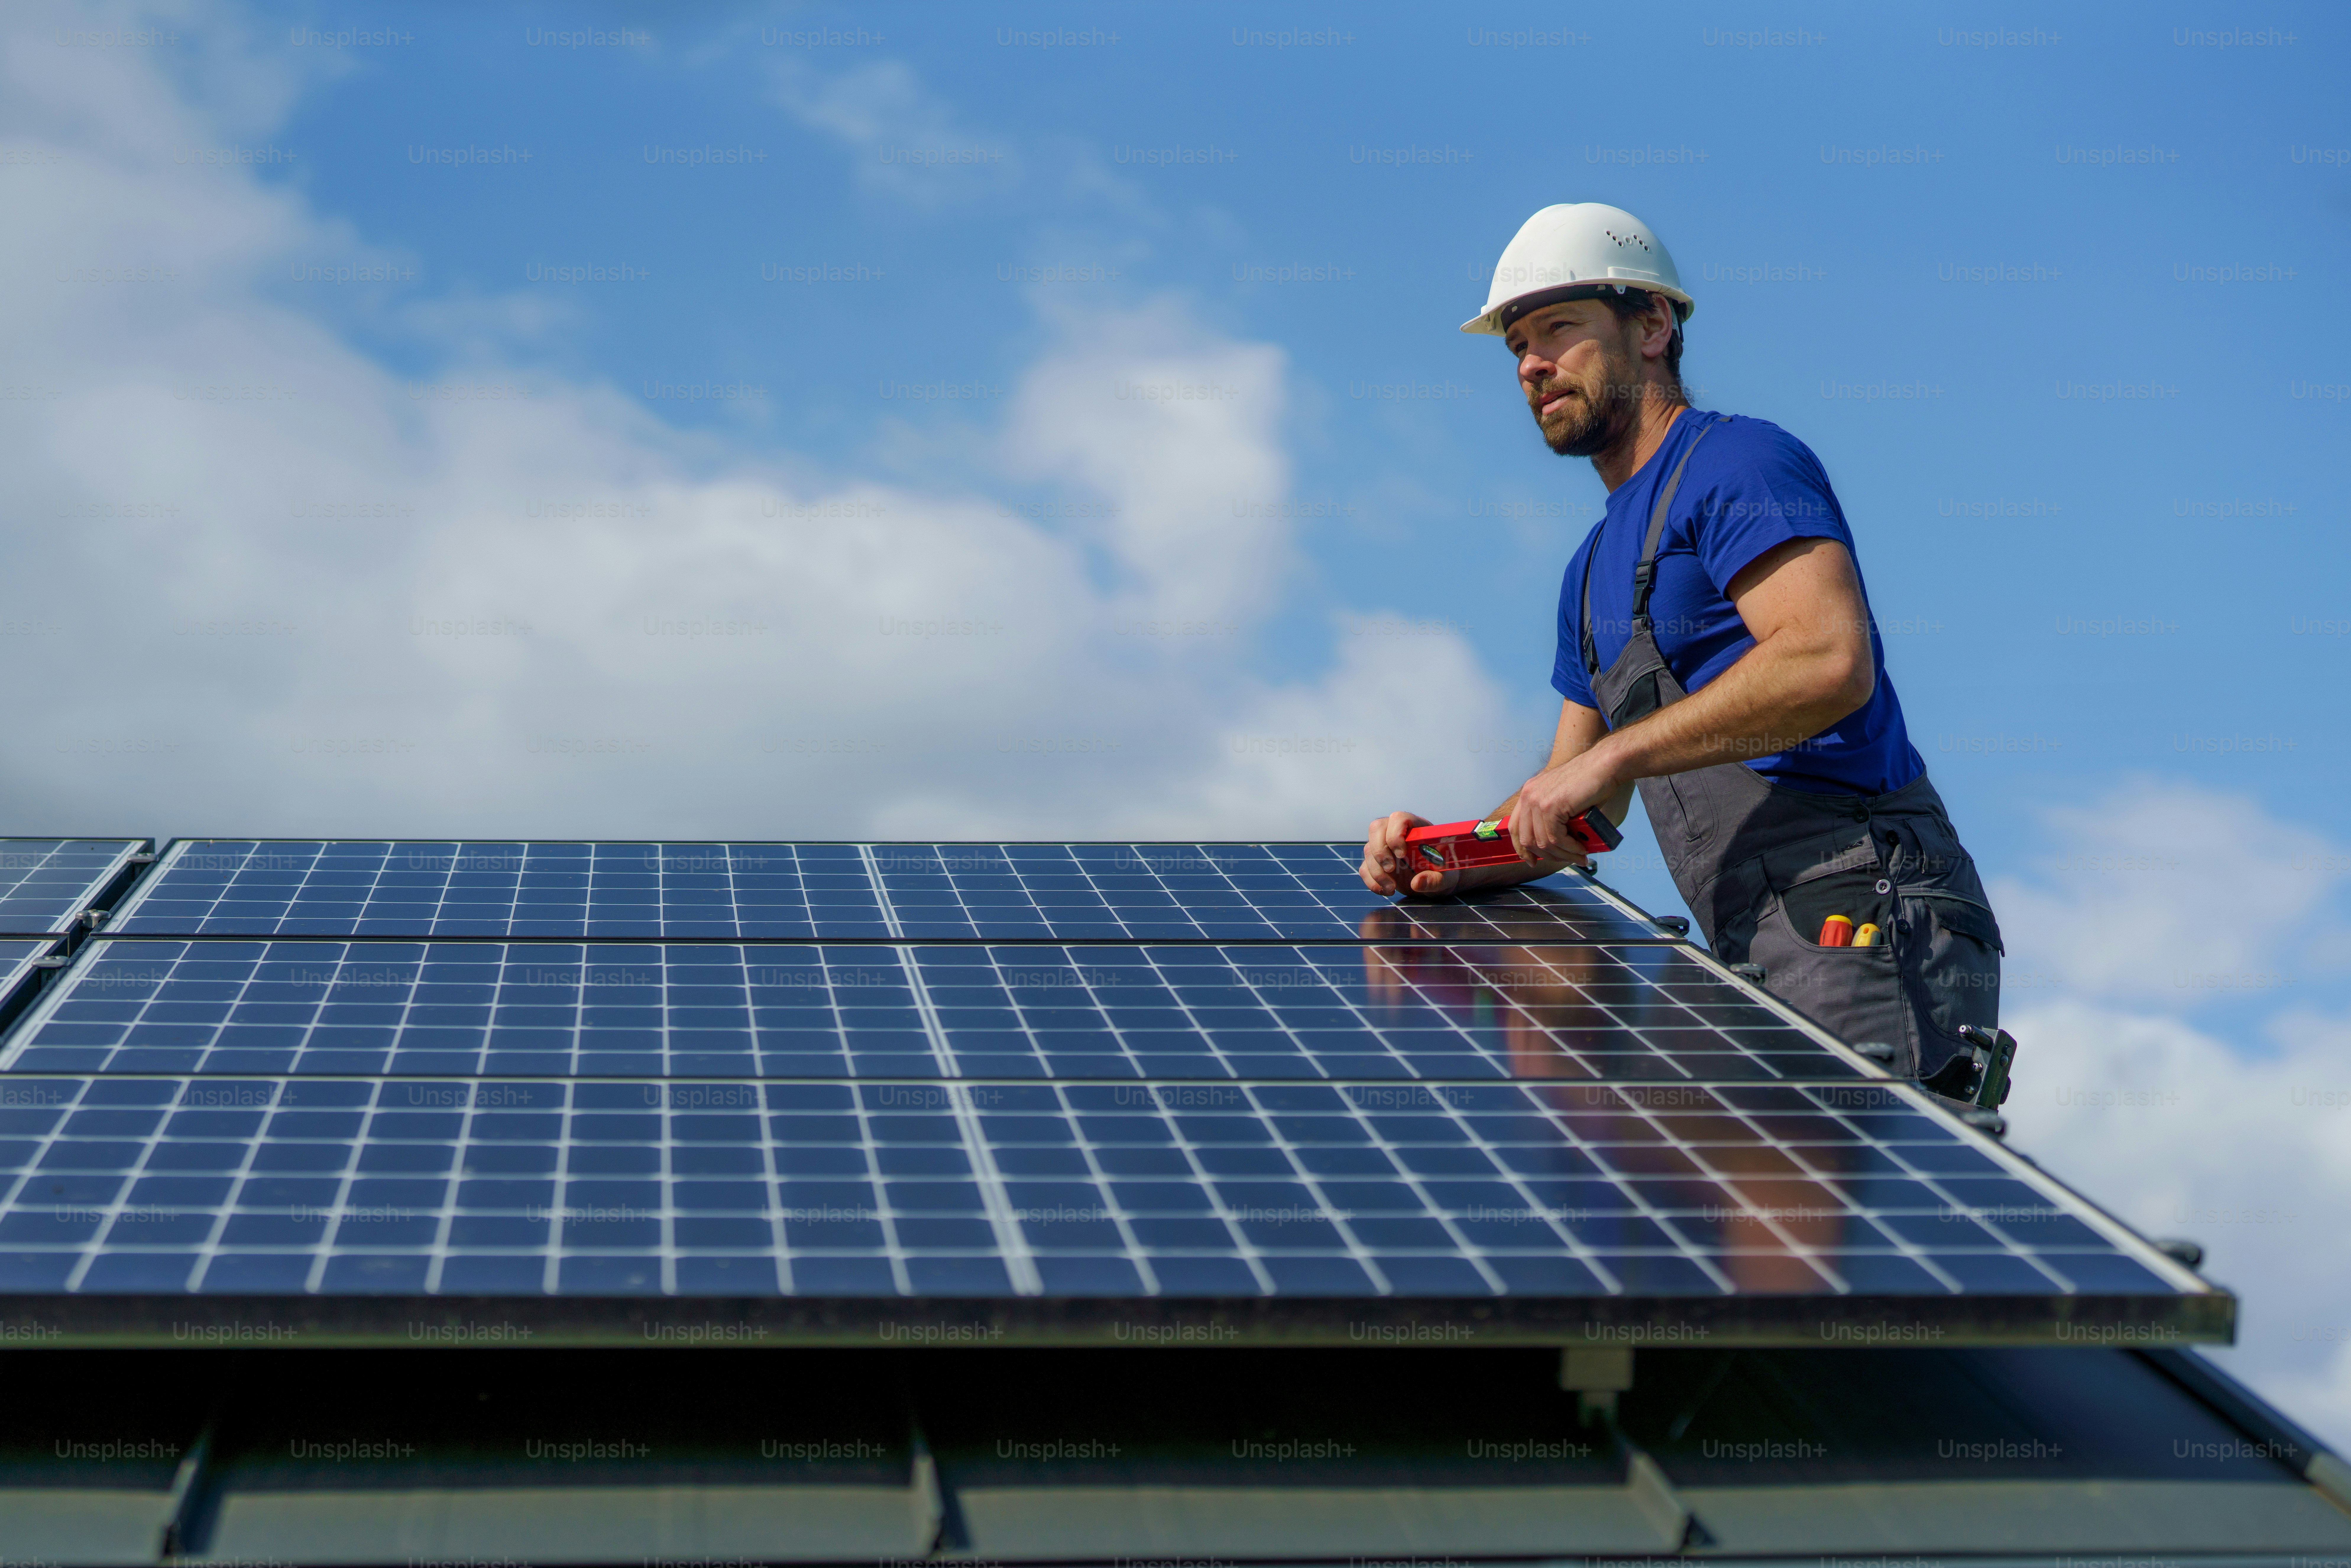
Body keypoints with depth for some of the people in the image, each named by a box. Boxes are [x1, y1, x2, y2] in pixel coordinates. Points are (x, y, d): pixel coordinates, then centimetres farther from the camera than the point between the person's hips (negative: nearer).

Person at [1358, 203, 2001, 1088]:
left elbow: (1832, 660, -22)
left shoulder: (1735, 462, -4)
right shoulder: (1594, 570, 23)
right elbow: (1575, 811, 26)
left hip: (1866, 920, -8)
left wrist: (1613, 754, -19)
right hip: (1764, 962, 8)